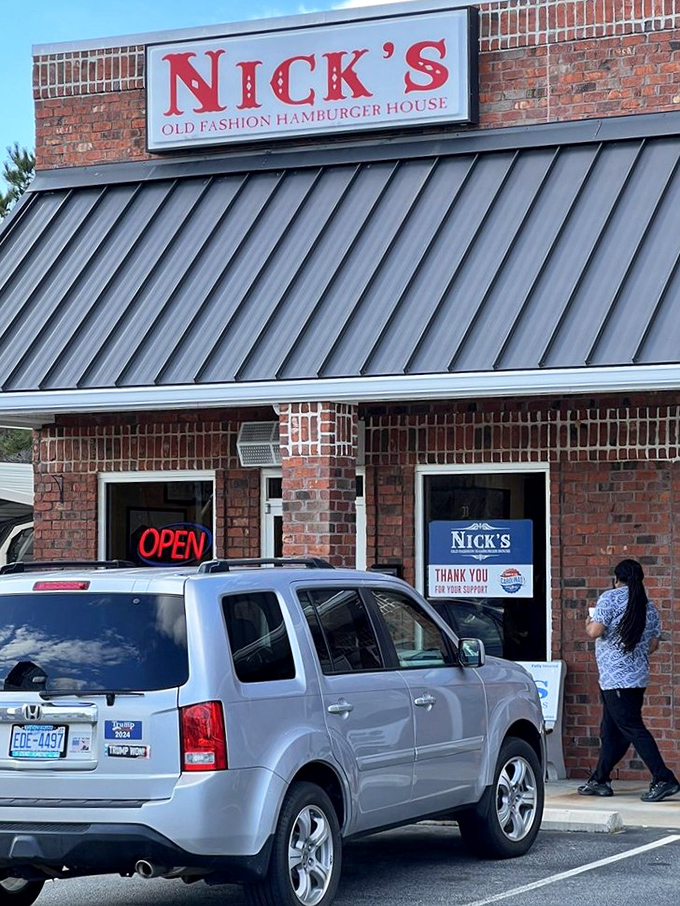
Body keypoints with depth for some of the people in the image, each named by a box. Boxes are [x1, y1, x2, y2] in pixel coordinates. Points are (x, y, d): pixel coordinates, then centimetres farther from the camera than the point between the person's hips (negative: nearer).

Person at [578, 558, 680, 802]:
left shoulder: (610, 598, -9)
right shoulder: (648, 606, 11)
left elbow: (595, 631, -18)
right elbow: (653, 644, 14)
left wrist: (589, 624, 4)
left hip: (616, 678, -8)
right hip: (637, 676, 8)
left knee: (633, 729, -9)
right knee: (611, 732, 16)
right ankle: (600, 780, 22)